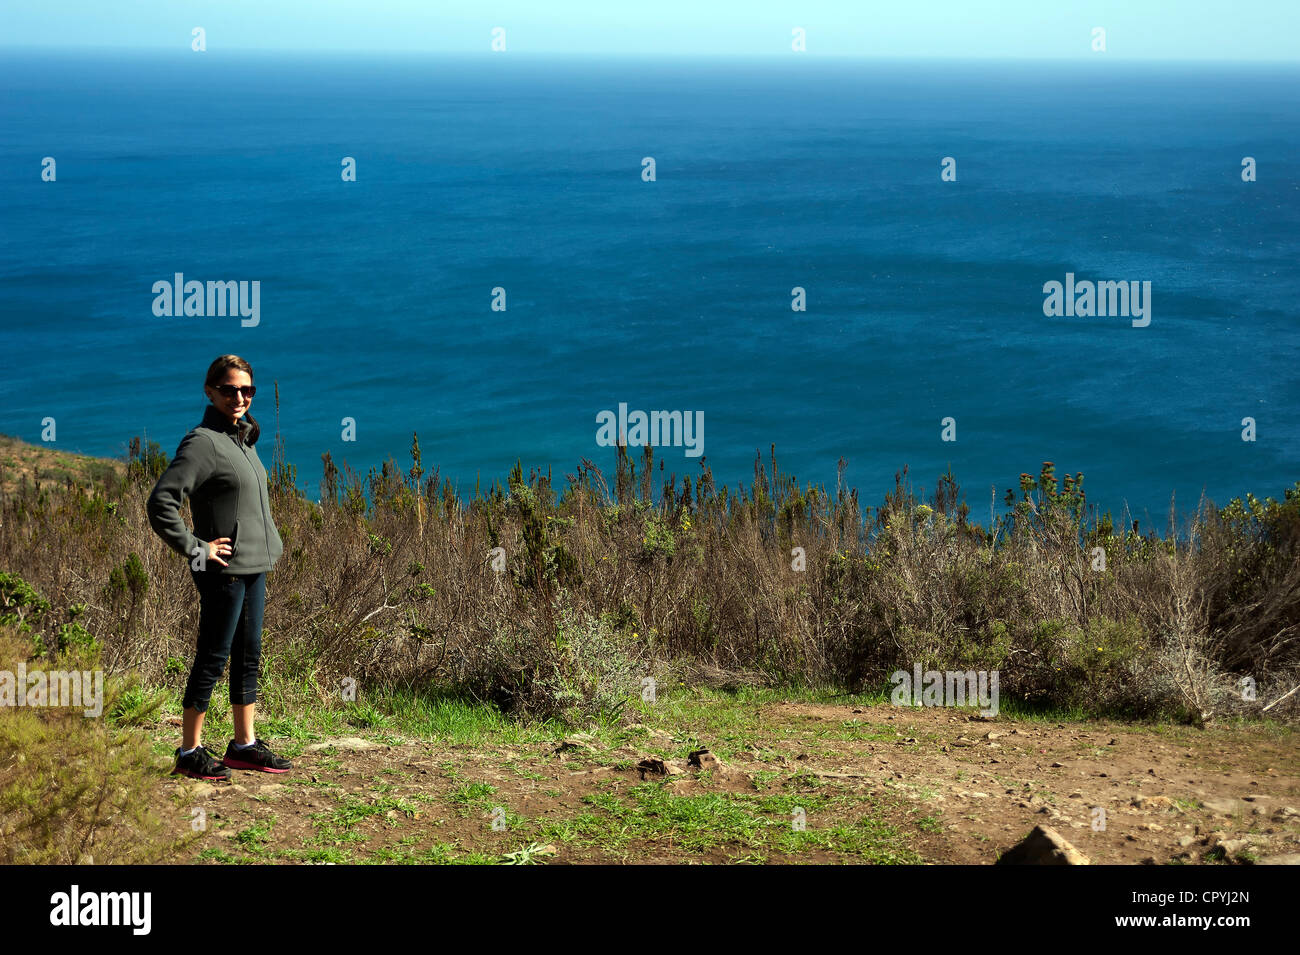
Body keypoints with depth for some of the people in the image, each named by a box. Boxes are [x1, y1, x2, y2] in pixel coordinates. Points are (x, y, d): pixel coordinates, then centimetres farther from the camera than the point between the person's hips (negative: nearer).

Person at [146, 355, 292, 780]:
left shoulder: (245, 438, 12)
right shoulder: (202, 442, -15)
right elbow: (161, 502, -23)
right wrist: (195, 549, -19)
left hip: (254, 568, 9)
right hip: (224, 570, -9)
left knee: (249, 658, 14)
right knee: (213, 659, -1)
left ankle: (245, 745, 24)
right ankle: (190, 752, 8)